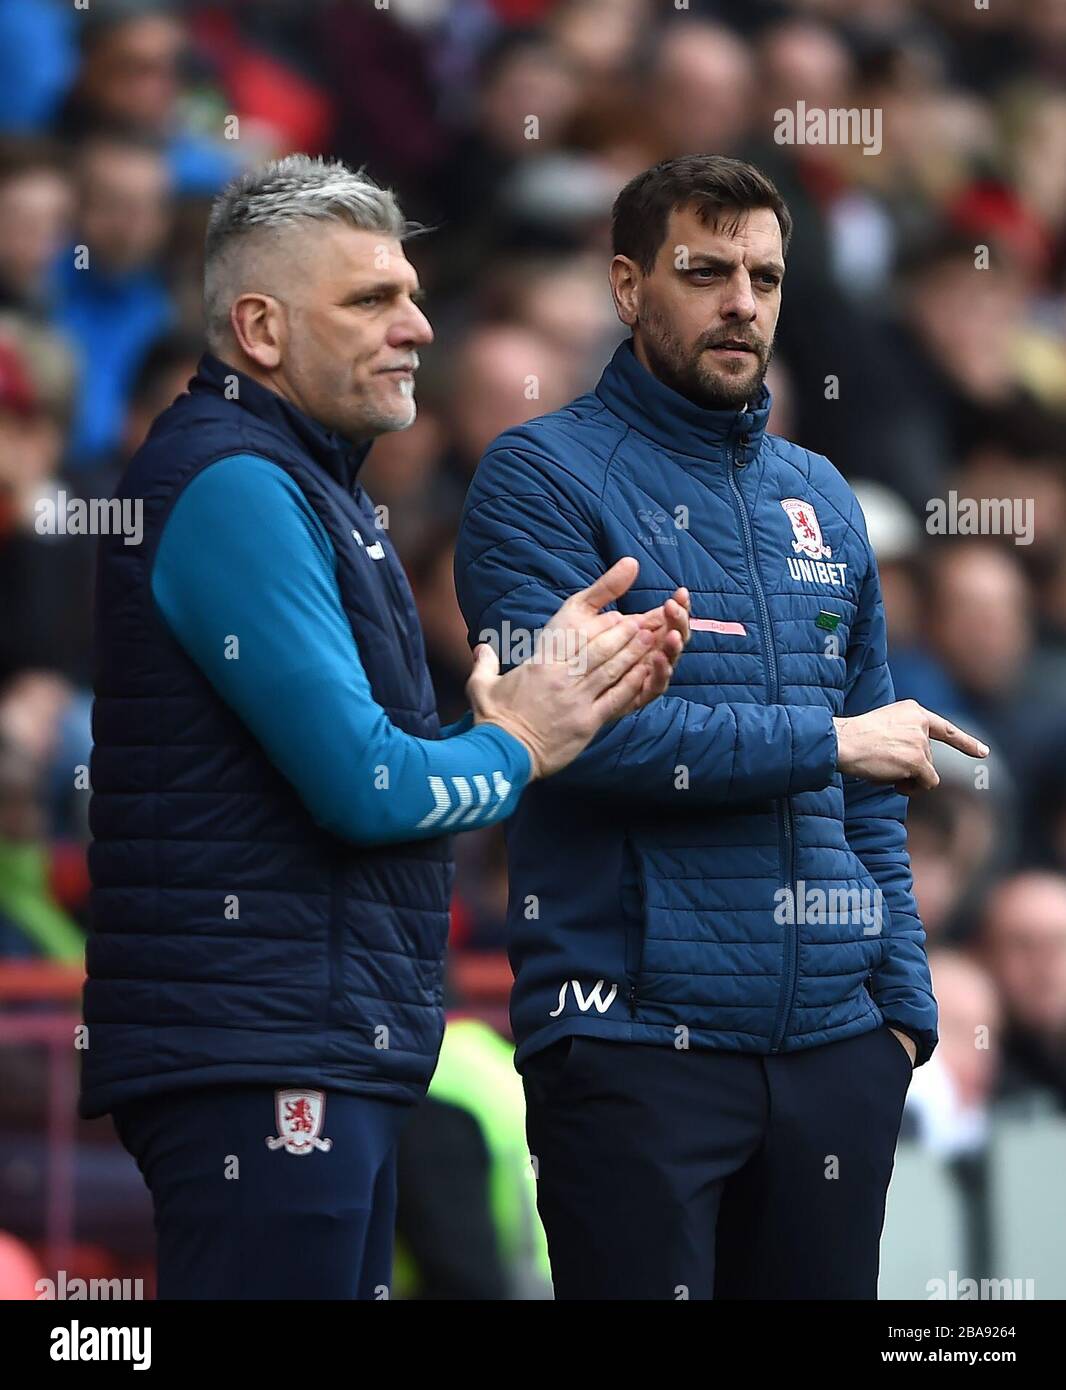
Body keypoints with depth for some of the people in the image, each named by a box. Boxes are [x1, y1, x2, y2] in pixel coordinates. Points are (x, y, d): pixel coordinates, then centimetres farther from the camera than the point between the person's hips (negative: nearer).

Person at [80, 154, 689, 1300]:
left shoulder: (298, 483, 21)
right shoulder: (233, 487, -13)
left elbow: (365, 768, 19)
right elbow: (365, 786, -19)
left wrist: (564, 691, 6)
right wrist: (517, 749, 0)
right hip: (259, 1066, -11)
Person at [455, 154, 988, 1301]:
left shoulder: (819, 498, 16)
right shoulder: (544, 477, -2)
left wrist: (903, 998, 10)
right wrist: (824, 741, -10)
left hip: (834, 1036, 6)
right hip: (635, 1028, -5)